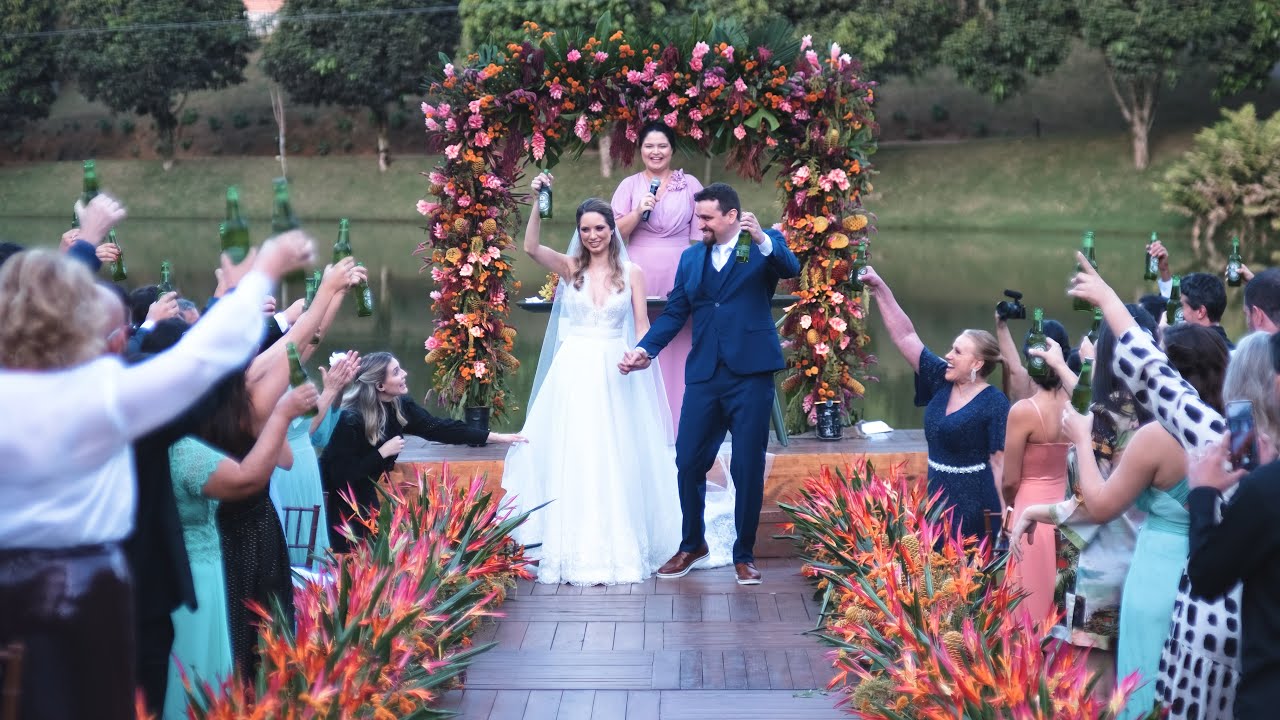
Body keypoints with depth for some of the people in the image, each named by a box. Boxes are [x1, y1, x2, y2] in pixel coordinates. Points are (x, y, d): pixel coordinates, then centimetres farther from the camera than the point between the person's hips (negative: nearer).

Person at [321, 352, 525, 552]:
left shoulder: (400, 406, -8)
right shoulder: (351, 419, -29)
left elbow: (438, 428, -5)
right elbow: (342, 474, -28)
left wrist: (497, 437, -7)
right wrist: (382, 452, -27)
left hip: (363, 493, 7)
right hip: (336, 498, -7)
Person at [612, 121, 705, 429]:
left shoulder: (690, 185, 10)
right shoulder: (629, 186, 10)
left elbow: (700, 234, 7)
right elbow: (616, 232, 5)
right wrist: (638, 211, -10)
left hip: (680, 276, 0)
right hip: (640, 277, 0)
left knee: (678, 352, -2)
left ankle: (679, 425, 2)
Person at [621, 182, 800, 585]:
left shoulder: (764, 245, 2)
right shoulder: (691, 258, 14)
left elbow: (790, 269, -18)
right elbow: (674, 313, 13)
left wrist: (762, 240, -35)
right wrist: (646, 349, 0)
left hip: (750, 374, -4)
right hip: (704, 375, 4)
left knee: (748, 469, 2)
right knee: (689, 463, 4)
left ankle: (744, 555, 16)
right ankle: (692, 546, 25)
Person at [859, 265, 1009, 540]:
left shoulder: (995, 404, -11)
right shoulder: (941, 382, 6)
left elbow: (1000, 461, -12)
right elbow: (905, 336, 8)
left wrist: (1002, 513, -16)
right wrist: (880, 288, 5)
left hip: (974, 505, -6)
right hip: (937, 497, 6)